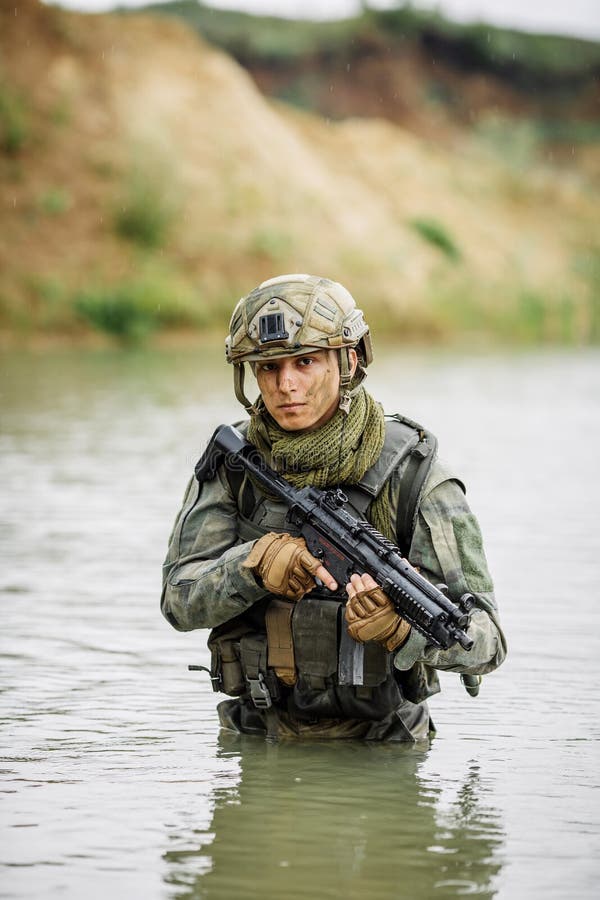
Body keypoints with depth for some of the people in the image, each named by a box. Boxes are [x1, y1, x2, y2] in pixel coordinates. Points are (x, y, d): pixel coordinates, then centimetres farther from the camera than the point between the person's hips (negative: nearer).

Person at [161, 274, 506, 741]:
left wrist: (401, 629, -35)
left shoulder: (413, 474, -11)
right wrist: (256, 563, -23)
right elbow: (181, 600, -4)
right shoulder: (233, 460, 0)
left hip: (377, 742, -2)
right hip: (257, 735, 2)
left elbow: (486, 639, -14)